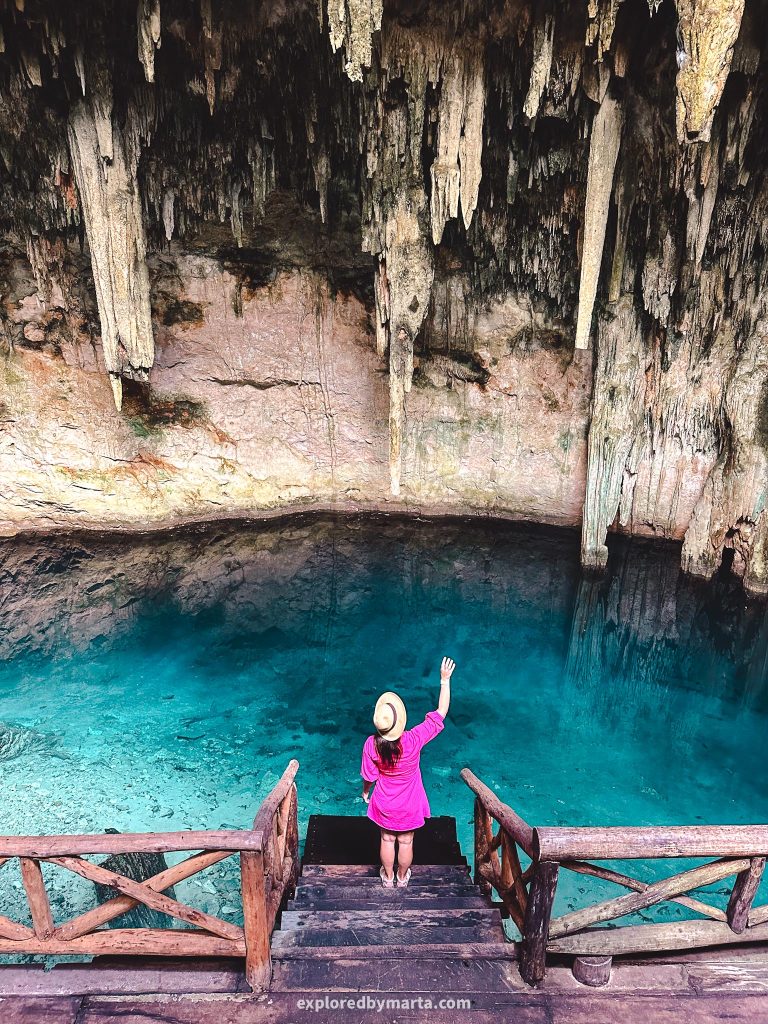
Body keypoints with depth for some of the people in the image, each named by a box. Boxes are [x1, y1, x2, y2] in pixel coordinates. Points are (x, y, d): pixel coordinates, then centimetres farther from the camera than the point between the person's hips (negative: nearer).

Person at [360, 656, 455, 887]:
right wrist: (445, 680, -23)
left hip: (384, 806, 1)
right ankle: (402, 877, 49)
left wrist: (365, 791, 10)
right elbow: (440, 713, -28)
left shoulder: (371, 745, -31)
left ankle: (388, 877, 49)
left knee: (387, 840, 27)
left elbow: (370, 777, -13)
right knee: (406, 842, 25)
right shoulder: (414, 740, -37)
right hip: (410, 807, -1)